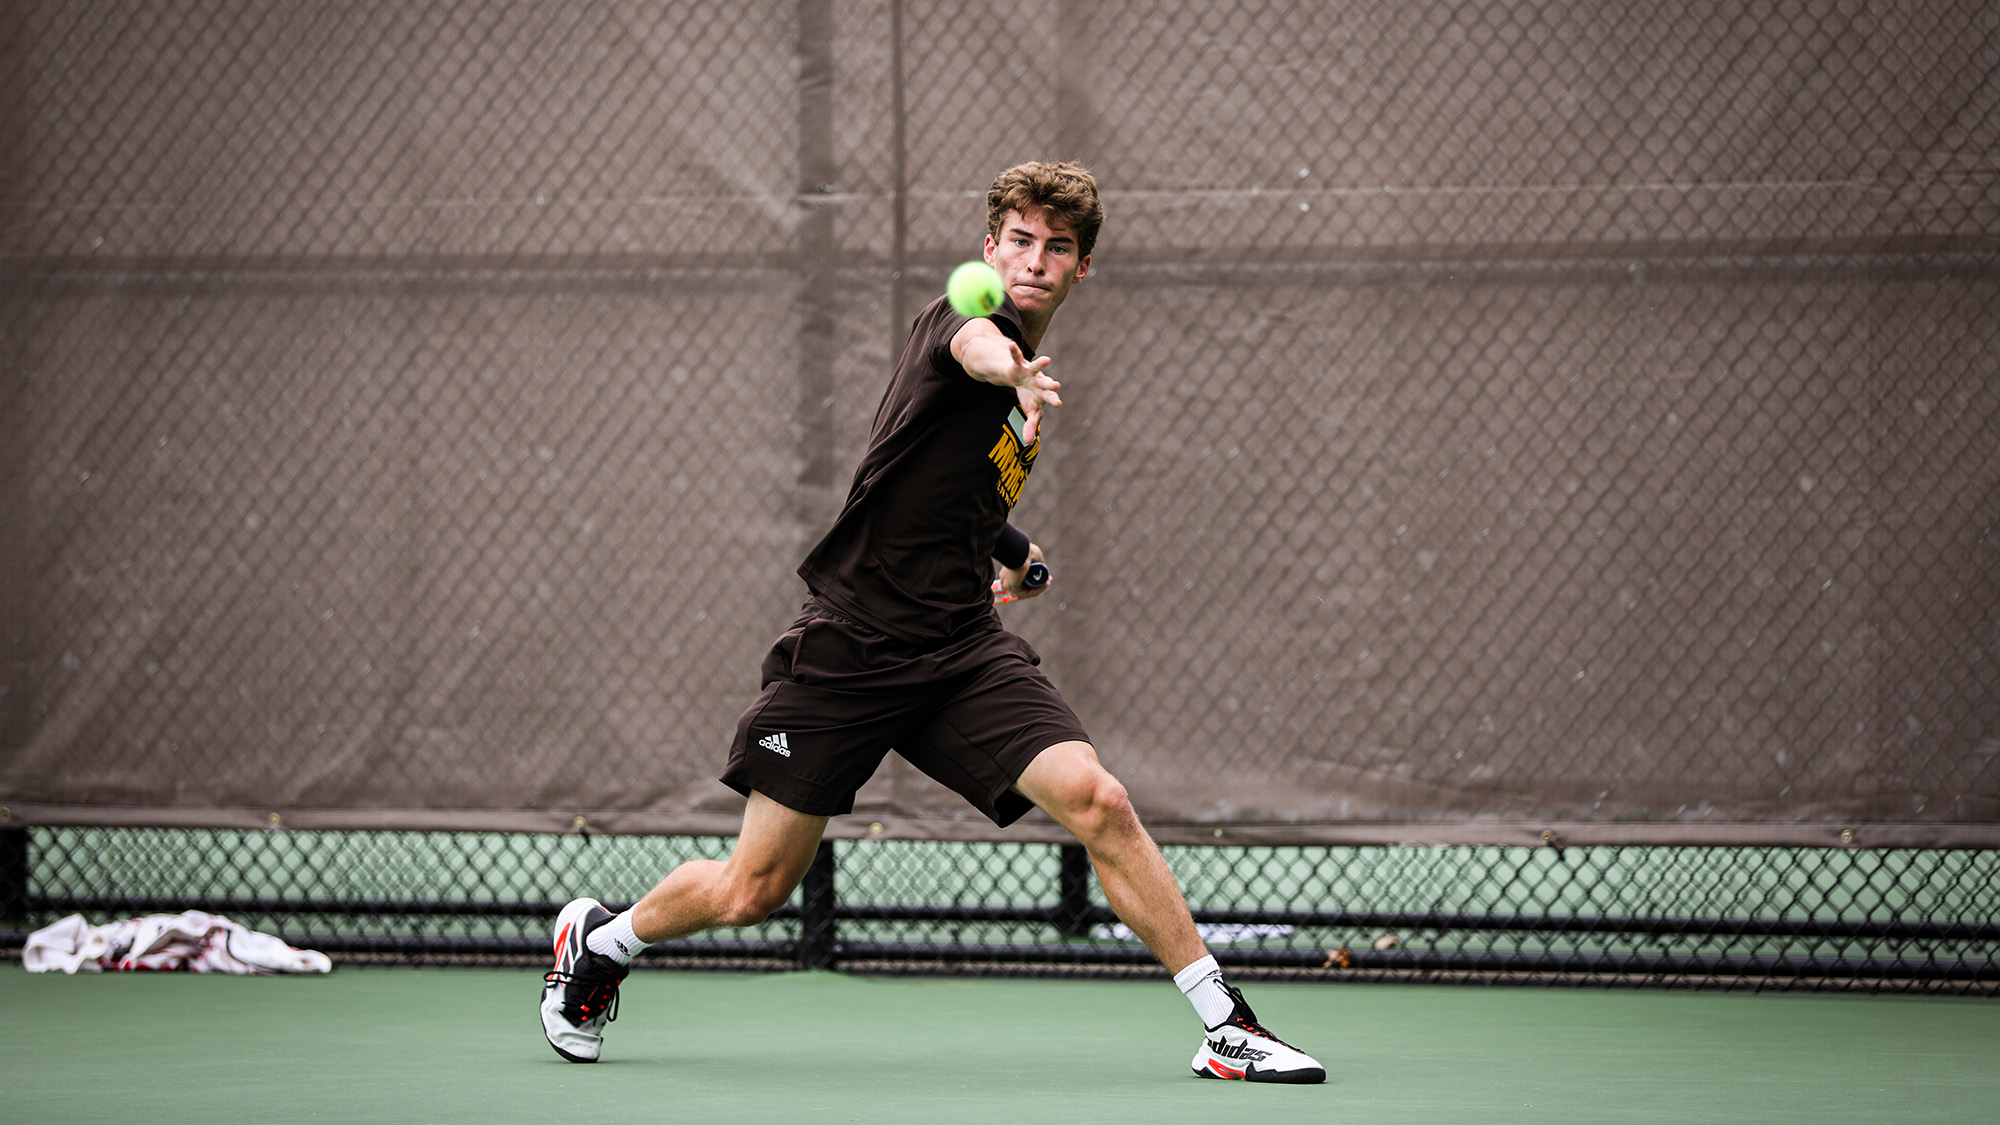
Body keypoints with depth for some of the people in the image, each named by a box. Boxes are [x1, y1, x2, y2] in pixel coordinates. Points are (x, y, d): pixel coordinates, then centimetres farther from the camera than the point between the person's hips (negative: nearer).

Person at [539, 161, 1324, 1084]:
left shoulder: (1027, 401, 15)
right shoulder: (963, 315, -8)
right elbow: (972, 347, -38)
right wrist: (1011, 372, -58)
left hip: (963, 652, 6)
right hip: (848, 648, -6)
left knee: (1096, 802, -17)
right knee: (750, 892, 2)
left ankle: (1226, 1027, -12)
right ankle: (599, 940, 33)